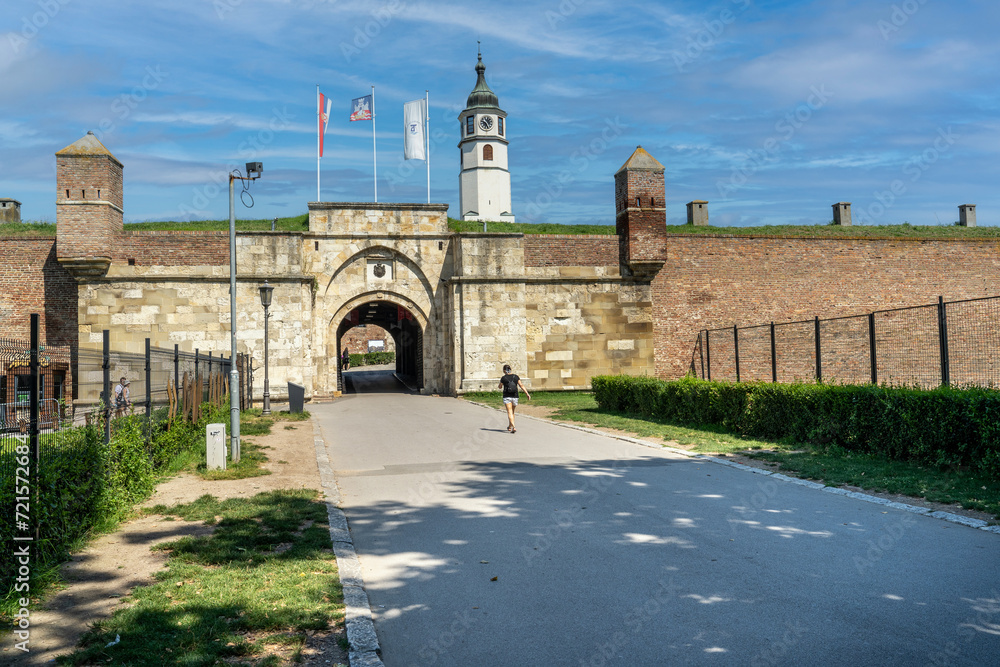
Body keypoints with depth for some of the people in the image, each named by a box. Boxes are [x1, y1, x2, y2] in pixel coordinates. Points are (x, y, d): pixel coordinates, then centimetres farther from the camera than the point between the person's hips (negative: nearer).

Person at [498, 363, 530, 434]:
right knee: (512, 412, 21)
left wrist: (499, 385, 31)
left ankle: (513, 427, -25)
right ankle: (510, 426, 34)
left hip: (507, 397, -4)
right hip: (515, 396, 4)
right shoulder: (516, 377, 1)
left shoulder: (503, 378, -7)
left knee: (510, 412, -8)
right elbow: (521, 386, -5)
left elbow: (500, 387, 8)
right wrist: (527, 394, -4)